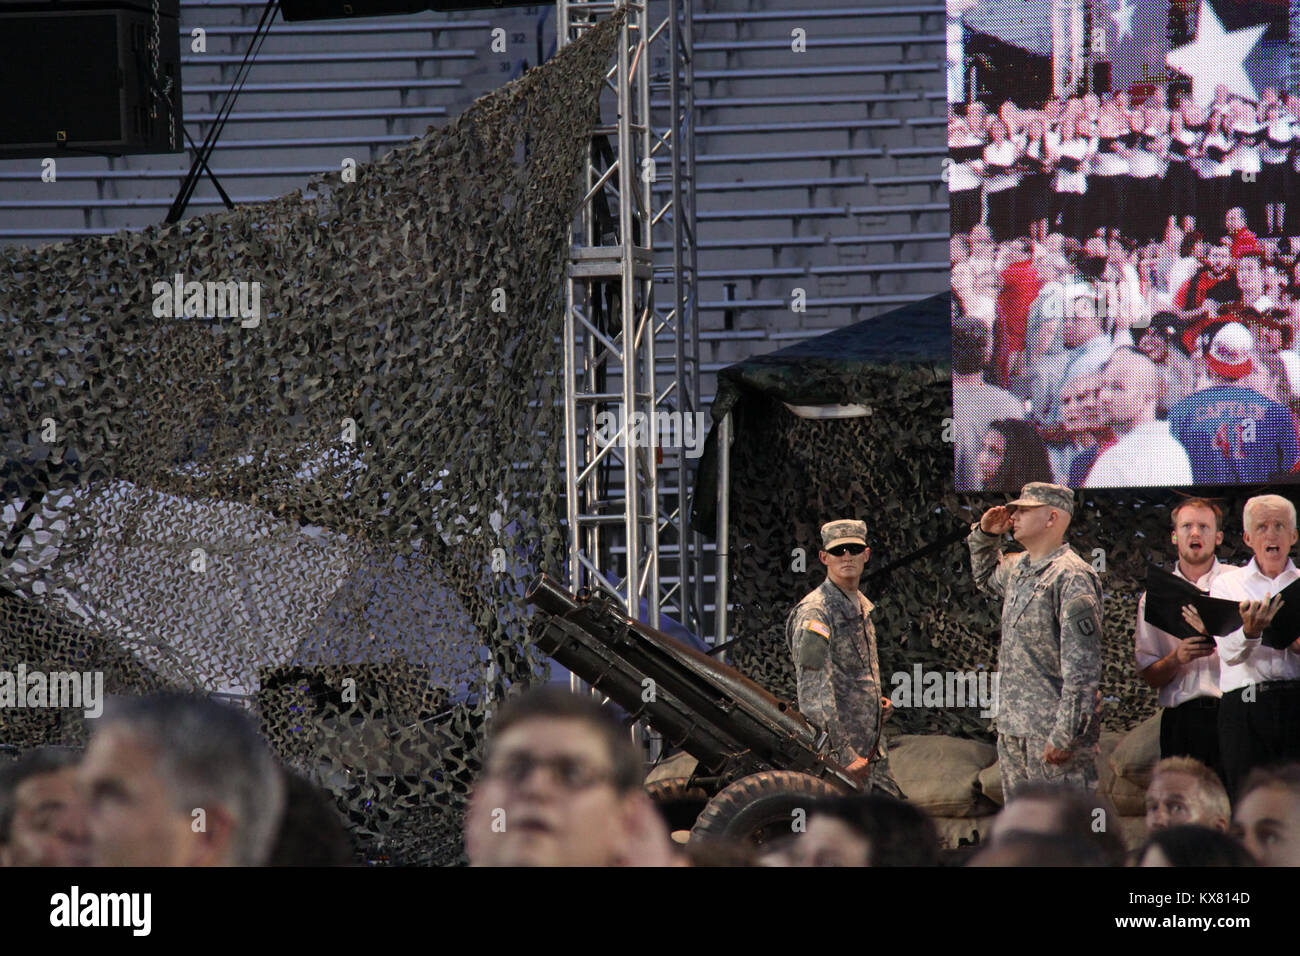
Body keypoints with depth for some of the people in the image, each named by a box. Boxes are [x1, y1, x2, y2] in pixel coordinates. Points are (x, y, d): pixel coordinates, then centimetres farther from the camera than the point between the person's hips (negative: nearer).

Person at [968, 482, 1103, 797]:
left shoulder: (1071, 577, -14)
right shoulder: (1017, 569, 15)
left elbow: (1082, 667, -18)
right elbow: (986, 576, 42)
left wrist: (1065, 736, -22)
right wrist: (984, 535, 20)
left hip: (1051, 730, -9)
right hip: (1013, 729, 10)